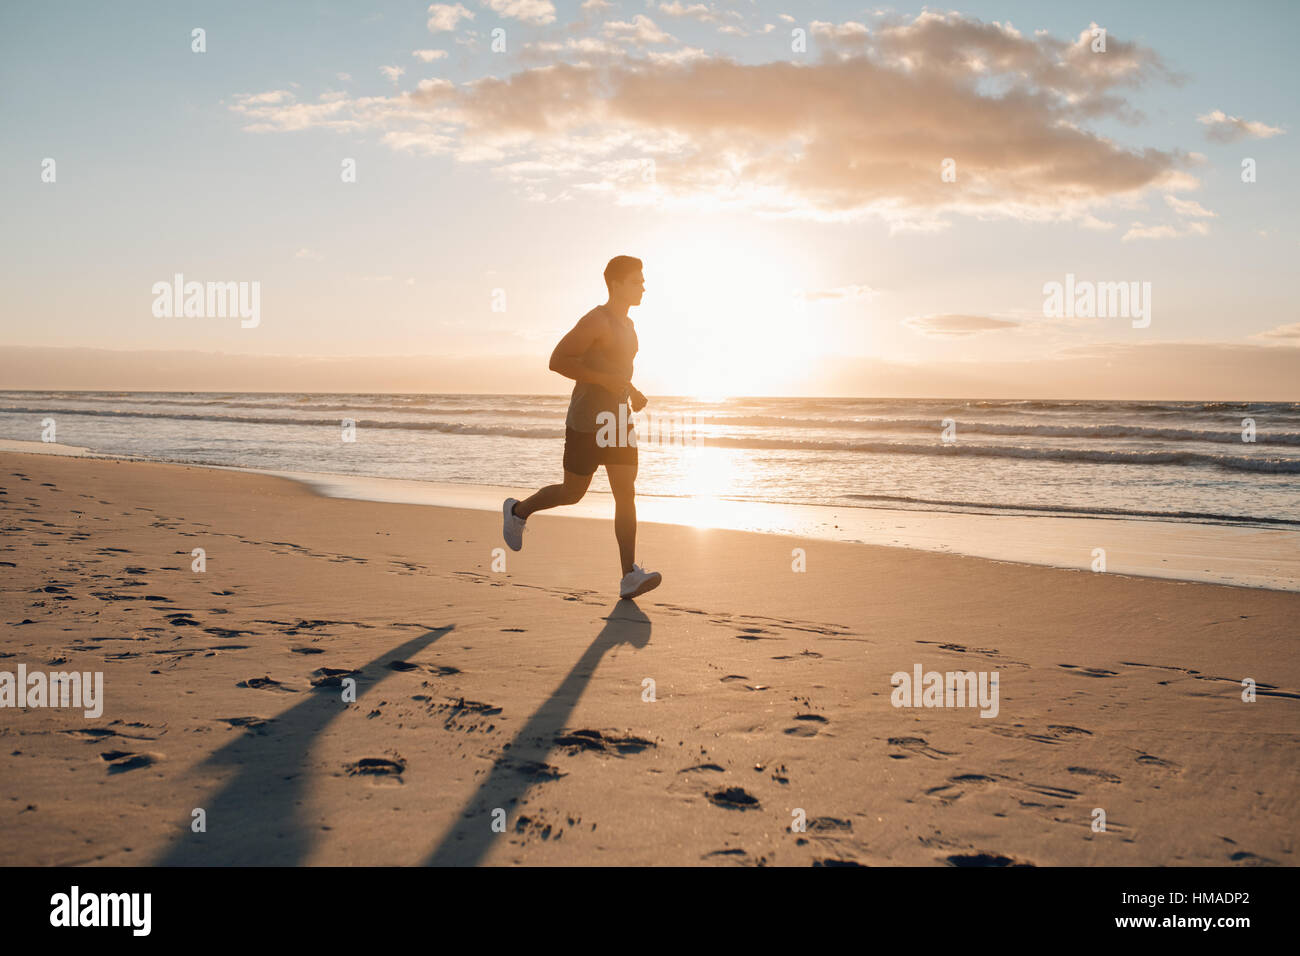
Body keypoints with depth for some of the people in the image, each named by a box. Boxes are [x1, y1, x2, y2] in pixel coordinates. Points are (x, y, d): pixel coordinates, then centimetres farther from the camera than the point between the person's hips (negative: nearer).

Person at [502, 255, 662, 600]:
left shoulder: (627, 325, 13)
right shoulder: (596, 320, -14)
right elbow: (557, 360, -20)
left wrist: (632, 391, 11)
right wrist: (604, 380, -25)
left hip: (618, 420, 7)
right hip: (587, 423, -7)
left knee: (626, 494, -6)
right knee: (572, 494, 7)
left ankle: (630, 577, -11)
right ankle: (518, 511, 36)